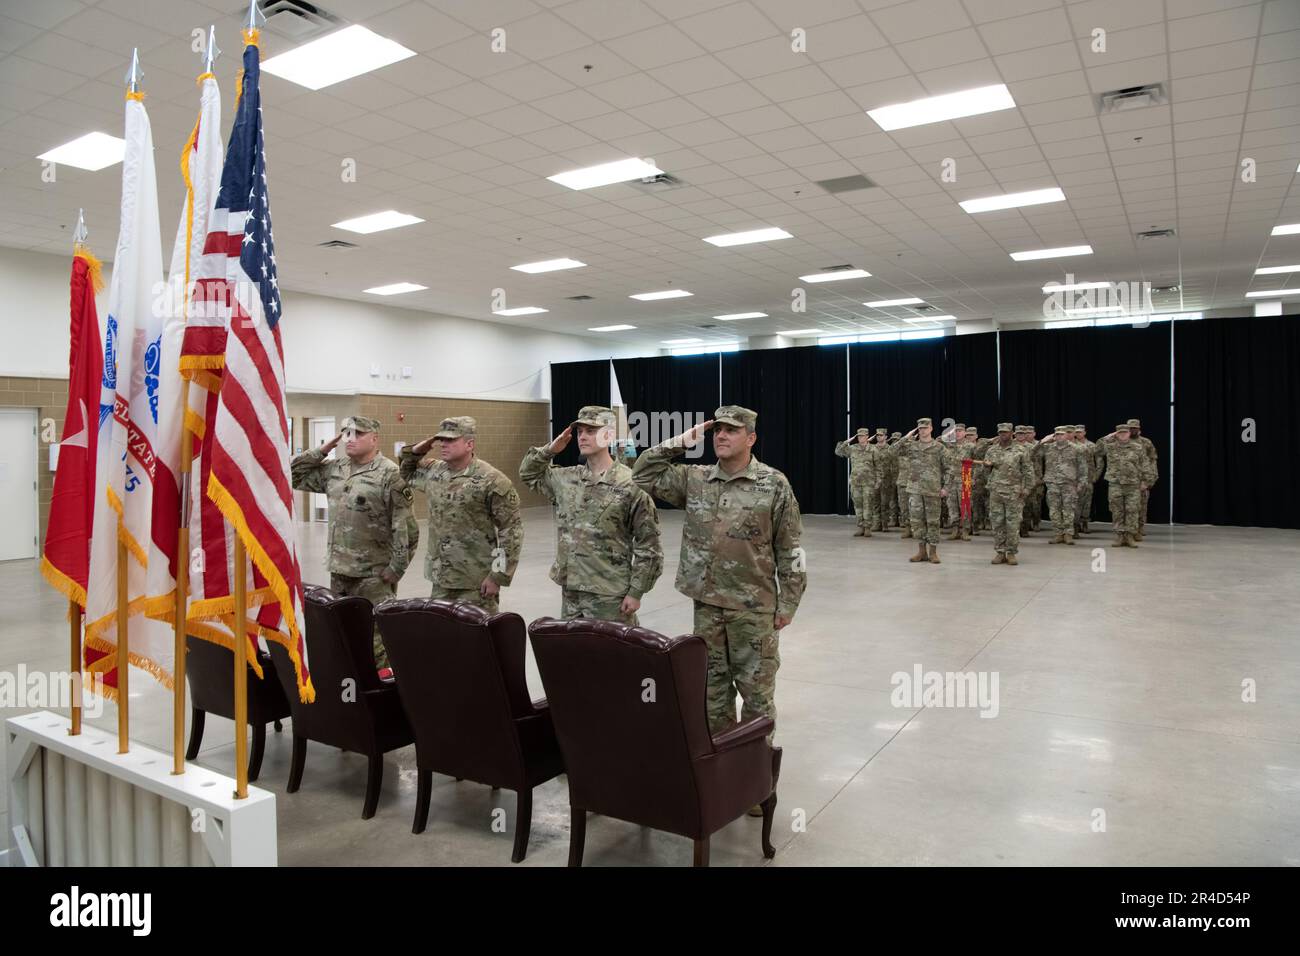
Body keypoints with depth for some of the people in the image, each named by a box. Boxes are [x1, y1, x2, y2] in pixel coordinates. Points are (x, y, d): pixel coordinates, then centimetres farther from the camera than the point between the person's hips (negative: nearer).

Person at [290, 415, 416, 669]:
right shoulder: (333, 470, 9)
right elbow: (292, 475, 16)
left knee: (375, 643, -5)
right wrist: (321, 451, 6)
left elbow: (407, 529, -12)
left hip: (374, 576, -7)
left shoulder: (390, 474, -10)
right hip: (338, 572, 7)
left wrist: (395, 569, -13)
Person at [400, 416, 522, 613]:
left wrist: (498, 575, -15)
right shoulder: (433, 472, 7)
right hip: (440, 577, 7)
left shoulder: (492, 481, -14)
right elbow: (406, 475, 29)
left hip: (476, 582, -7)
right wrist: (414, 451, 7)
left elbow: (511, 530, -13)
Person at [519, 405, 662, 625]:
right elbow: (528, 473, 24)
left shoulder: (630, 484, -12)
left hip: (609, 595, -6)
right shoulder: (566, 479, 7)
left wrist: (636, 592, -12)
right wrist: (549, 450, 6)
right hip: (570, 590, 6)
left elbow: (648, 546, -10)